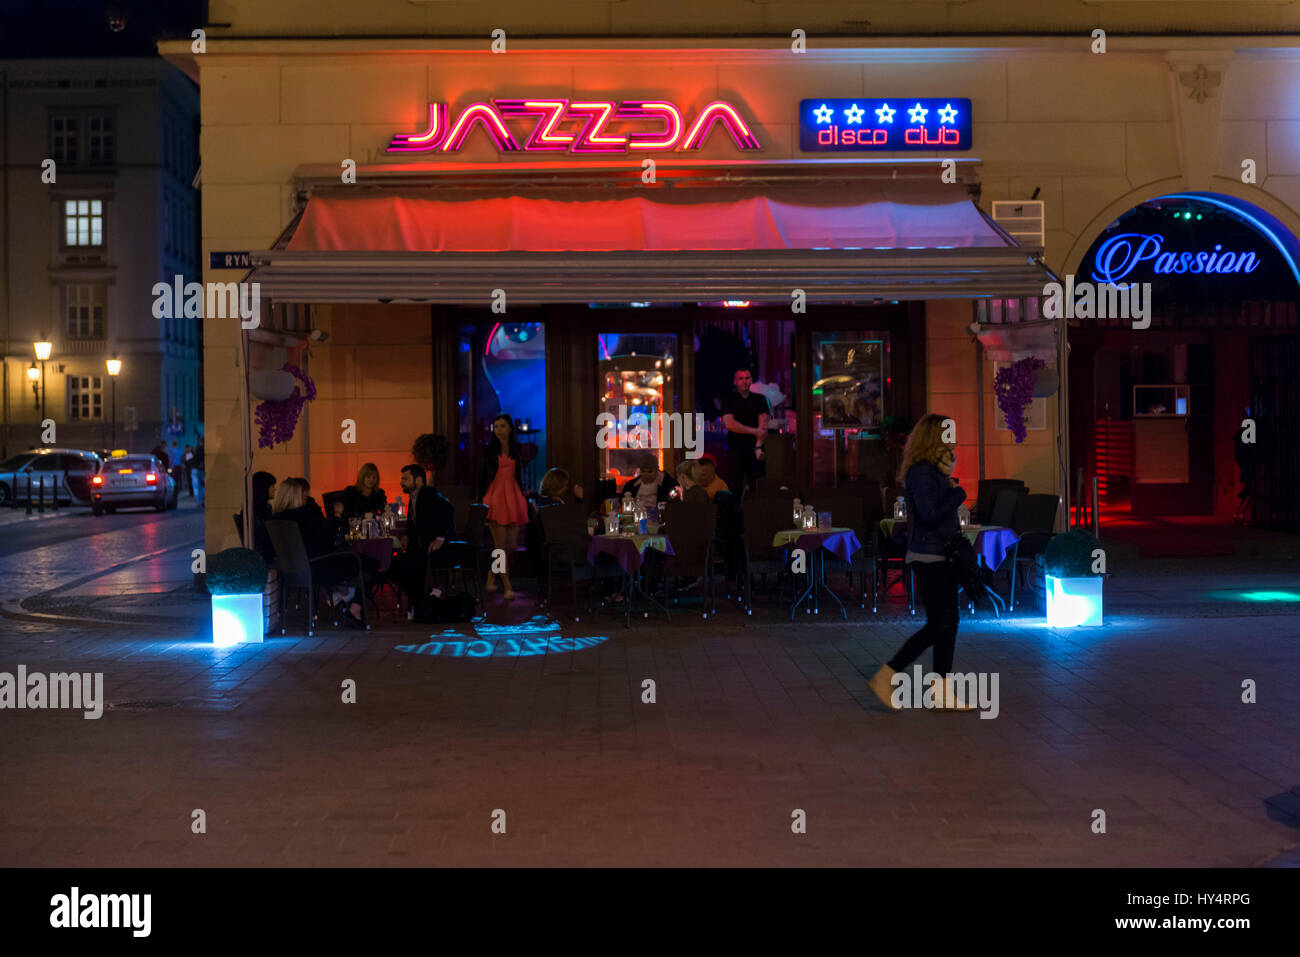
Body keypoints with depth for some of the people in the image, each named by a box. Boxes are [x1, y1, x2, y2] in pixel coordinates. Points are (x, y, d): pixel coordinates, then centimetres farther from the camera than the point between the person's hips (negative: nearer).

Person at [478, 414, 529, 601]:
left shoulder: (516, 450, 12)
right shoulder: (490, 450, 3)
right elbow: (482, 475, 4)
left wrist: (522, 498, 12)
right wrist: (482, 499, -3)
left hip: (513, 496, 4)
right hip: (495, 497, -4)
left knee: (512, 545, 1)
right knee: (501, 544, -6)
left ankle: (491, 575, 23)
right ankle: (507, 587, -3)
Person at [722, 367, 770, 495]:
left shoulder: (759, 400, 11)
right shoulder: (729, 400, 7)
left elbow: (763, 426, 2)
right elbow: (729, 424, -6)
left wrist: (758, 446, -13)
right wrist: (754, 431, -9)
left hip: (755, 449, 1)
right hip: (735, 449, -1)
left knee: (757, 487, -6)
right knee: (735, 487, -6)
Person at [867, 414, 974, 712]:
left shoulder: (936, 470, 14)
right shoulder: (922, 472, -16)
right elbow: (930, 515, -22)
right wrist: (958, 494, -13)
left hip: (942, 557, 10)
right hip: (928, 557, -10)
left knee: (948, 624, 10)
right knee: (938, 626, -9)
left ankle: (943, 693, 15)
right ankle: (885, 676, -2)